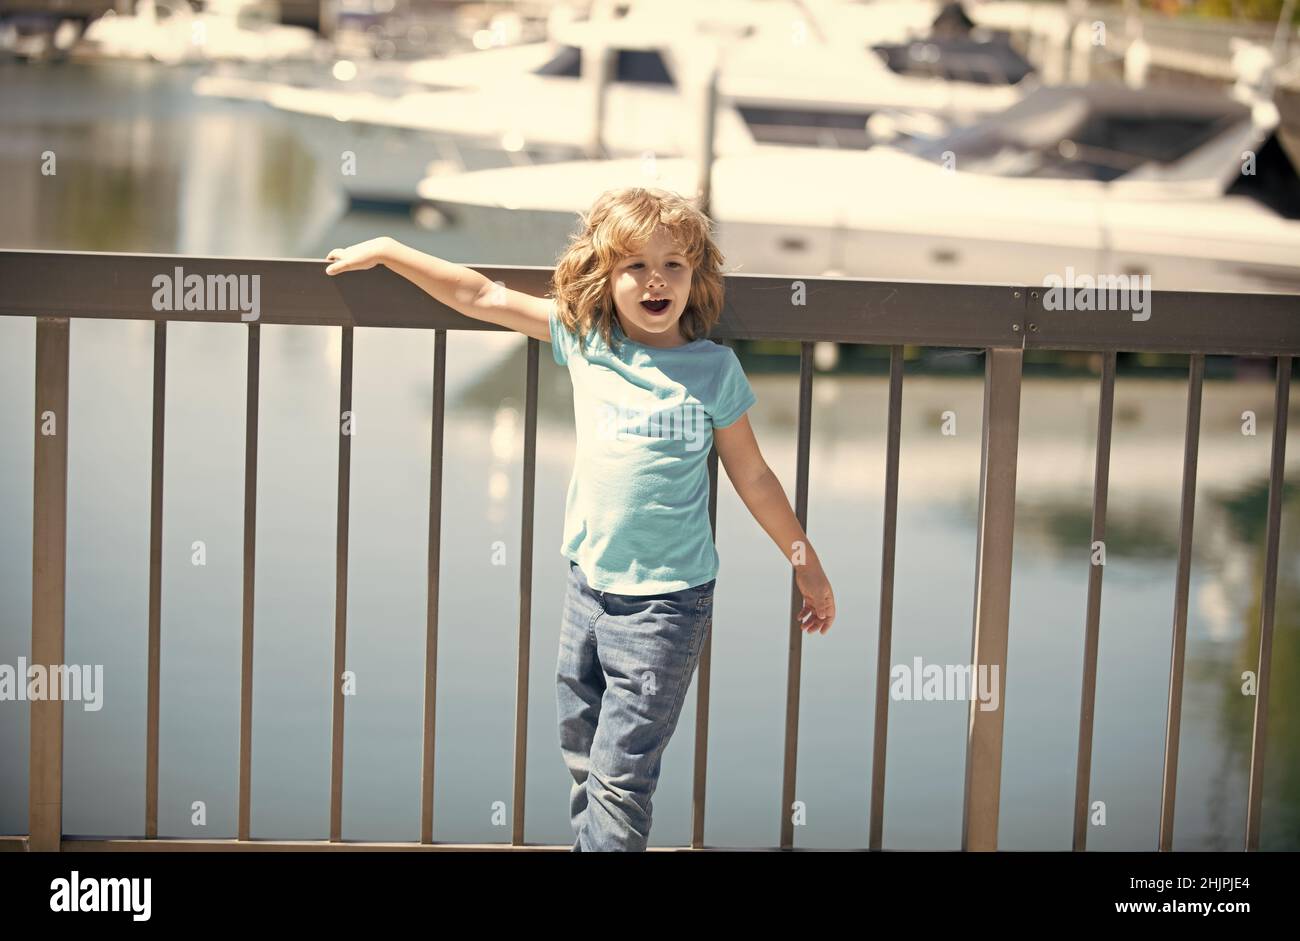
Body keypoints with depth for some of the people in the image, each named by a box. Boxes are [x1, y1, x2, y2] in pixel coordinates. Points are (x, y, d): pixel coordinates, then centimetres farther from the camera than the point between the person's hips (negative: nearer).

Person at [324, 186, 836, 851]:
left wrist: (807, 565, 8)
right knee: (580, 753, 16)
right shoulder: (584, 340, 1)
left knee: (620, 775, -5)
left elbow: (752, 477, 3)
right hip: (587, 583, 5)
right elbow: (481, 298, 7)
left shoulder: (712, 369, -6)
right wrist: (386, 252, 10)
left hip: (665, 601, -5)